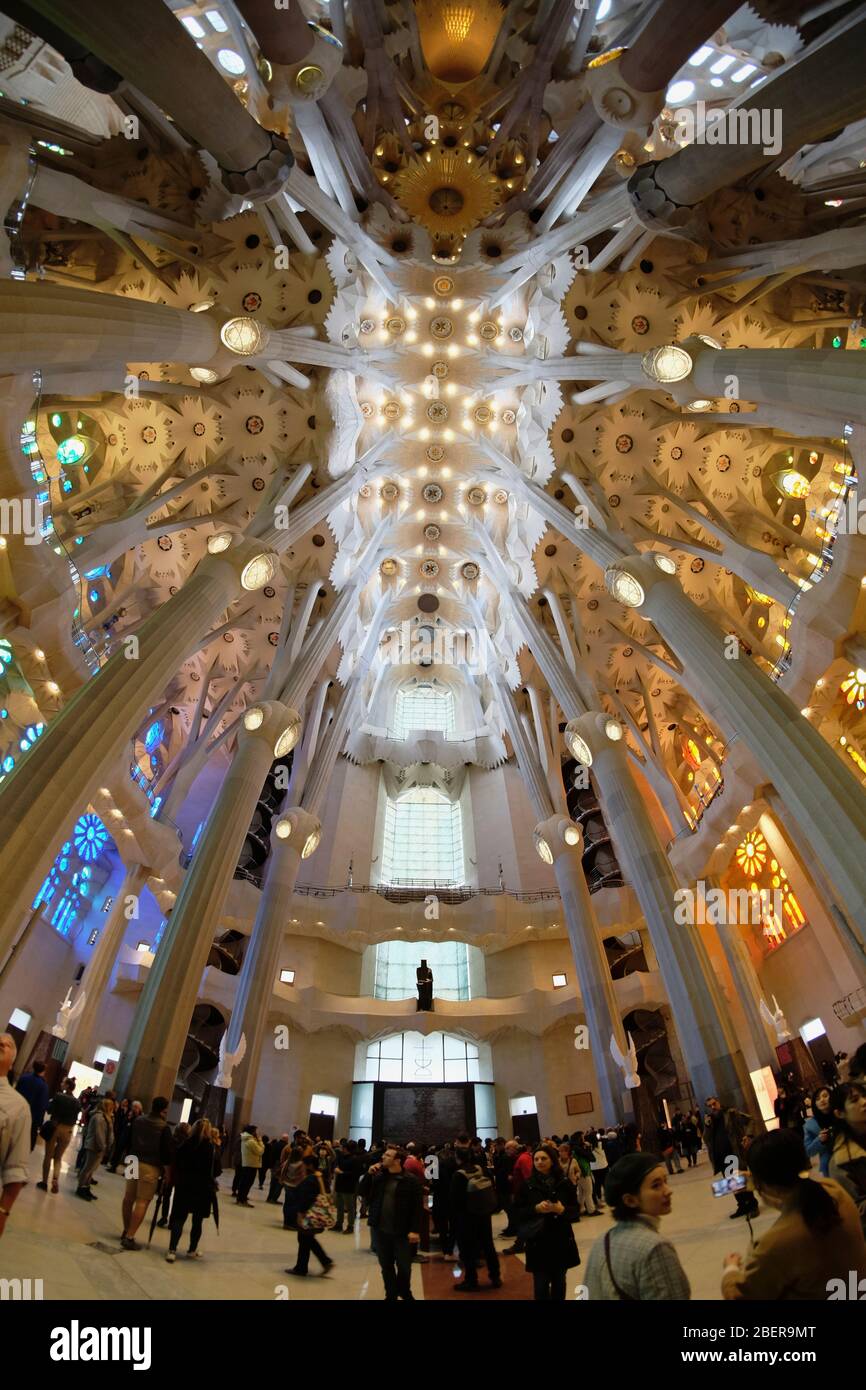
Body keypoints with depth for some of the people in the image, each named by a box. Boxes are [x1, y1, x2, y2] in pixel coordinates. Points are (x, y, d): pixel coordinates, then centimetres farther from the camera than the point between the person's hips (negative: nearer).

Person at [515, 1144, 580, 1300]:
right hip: (537, 1242, -1)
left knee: (559, 1282, 13)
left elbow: (576, 1211, 0)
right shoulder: (528, 1185, -4)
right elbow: (517, 1212, -3)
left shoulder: (565, 1182, -3)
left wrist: (562, 1210, -20)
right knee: (541, 1284, -2)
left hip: (562, 1241, 1)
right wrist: (536, 1209, -18)